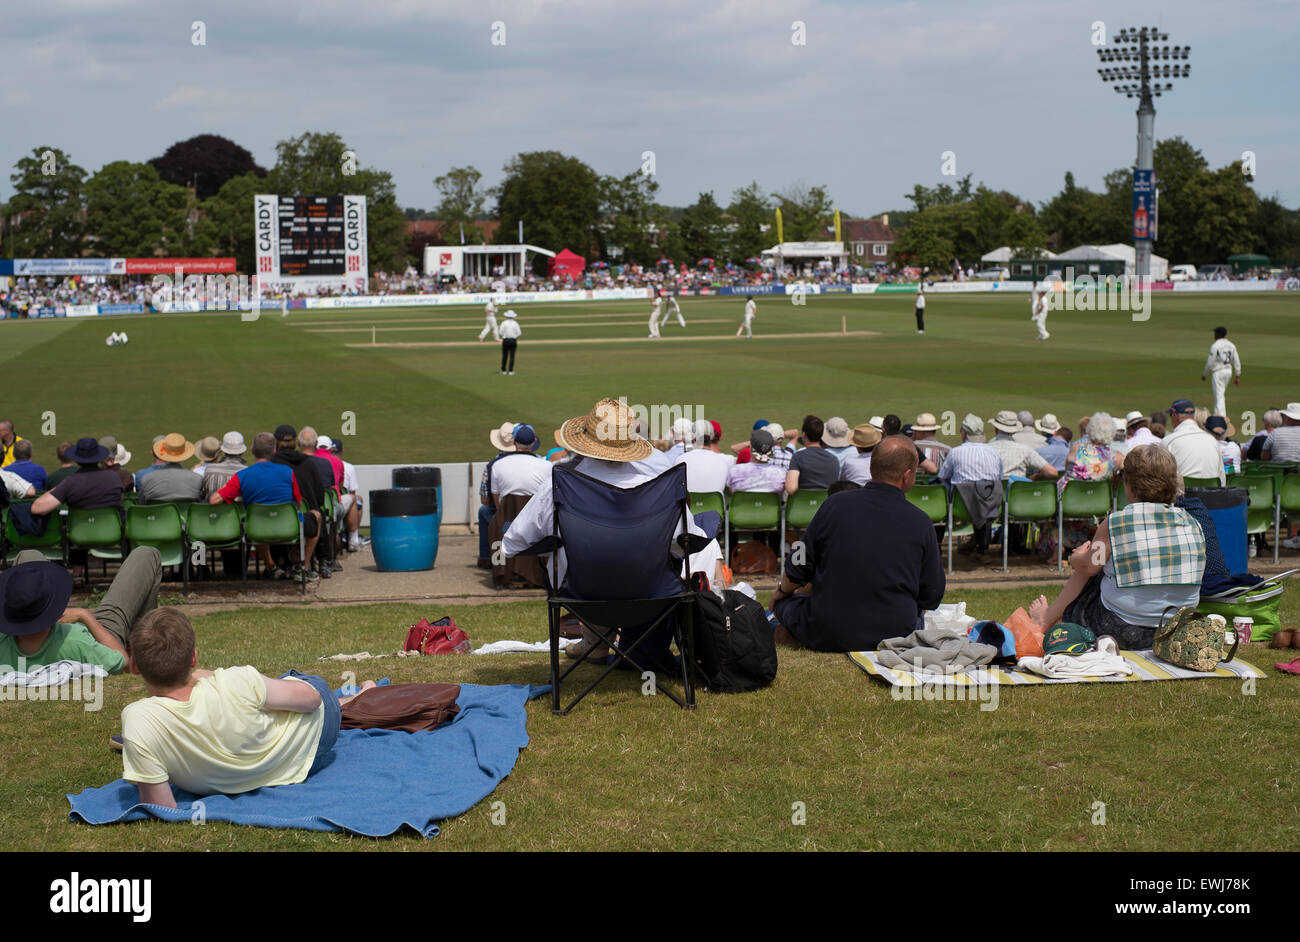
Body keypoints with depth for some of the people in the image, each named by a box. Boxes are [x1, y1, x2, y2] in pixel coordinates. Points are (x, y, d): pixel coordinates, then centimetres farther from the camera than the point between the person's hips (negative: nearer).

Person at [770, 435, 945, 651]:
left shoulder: (835, 504, -9)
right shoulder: (921, 523, -9)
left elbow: (797, 572, -1)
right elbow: (931, 598, -2)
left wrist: (781, 592, 22)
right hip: (894, 633, 1)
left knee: (783, 601, 25)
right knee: (919, 612, 33)